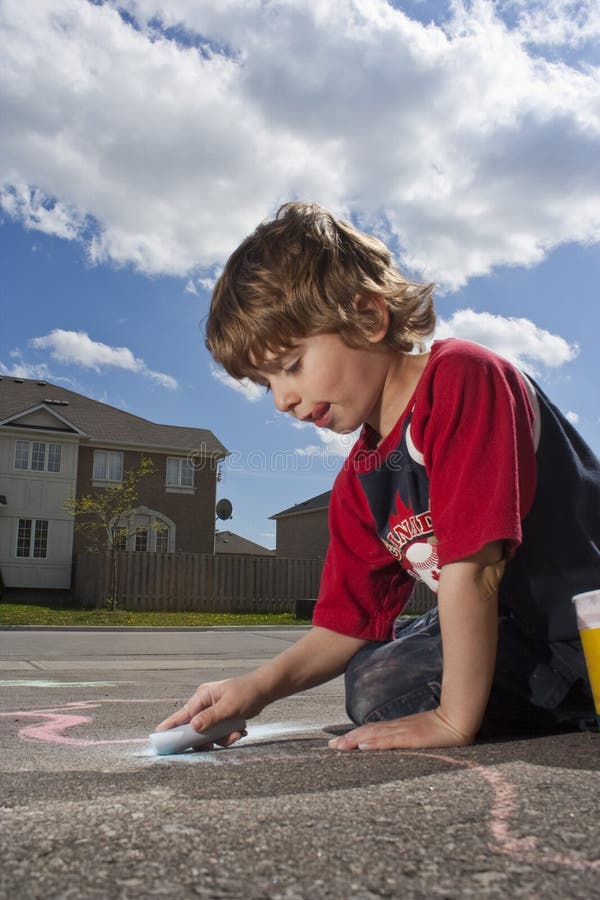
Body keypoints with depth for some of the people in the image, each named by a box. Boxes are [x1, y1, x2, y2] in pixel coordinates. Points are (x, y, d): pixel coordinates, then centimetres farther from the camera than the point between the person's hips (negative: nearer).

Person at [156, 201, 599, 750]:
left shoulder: (462, 377, -21)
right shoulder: (359, 483, 4)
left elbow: (470, 562, -27)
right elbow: (350, 621, 7)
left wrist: (455, 719, -23)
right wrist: (259, 687, -7)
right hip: (520, 632, 9)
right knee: (377, 680, -5)